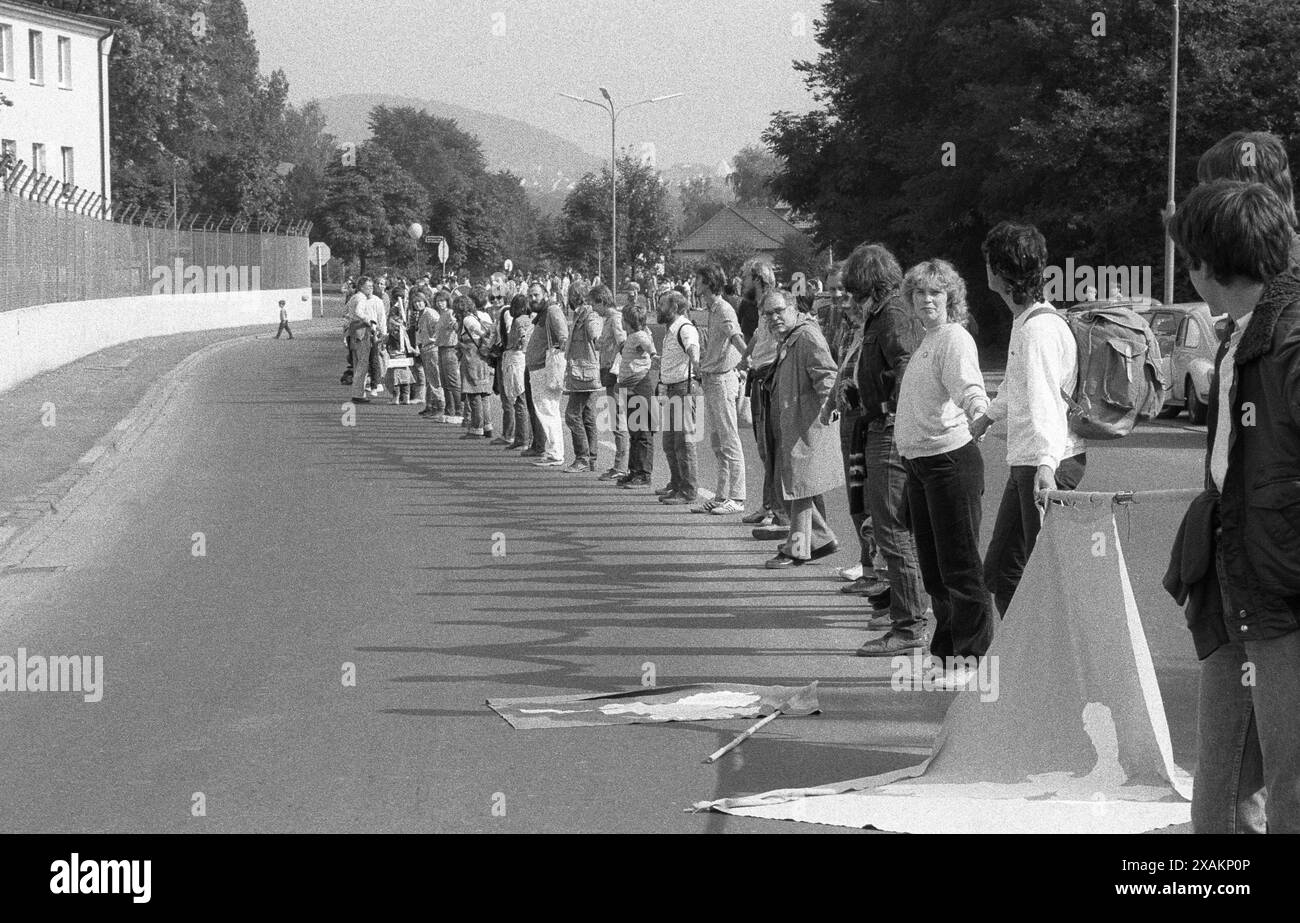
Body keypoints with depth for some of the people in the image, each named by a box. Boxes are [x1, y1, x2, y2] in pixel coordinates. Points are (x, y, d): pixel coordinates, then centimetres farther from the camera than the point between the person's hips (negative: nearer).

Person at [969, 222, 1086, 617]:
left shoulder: (1039, 328, -18)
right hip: (1024, 465, 10)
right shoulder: (1023, 322, 14)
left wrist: (1046, 463, -42)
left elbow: (1044, 400, -30)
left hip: (1051, 463, -10)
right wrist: (988, 416, 49)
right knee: (999, 573, 14)